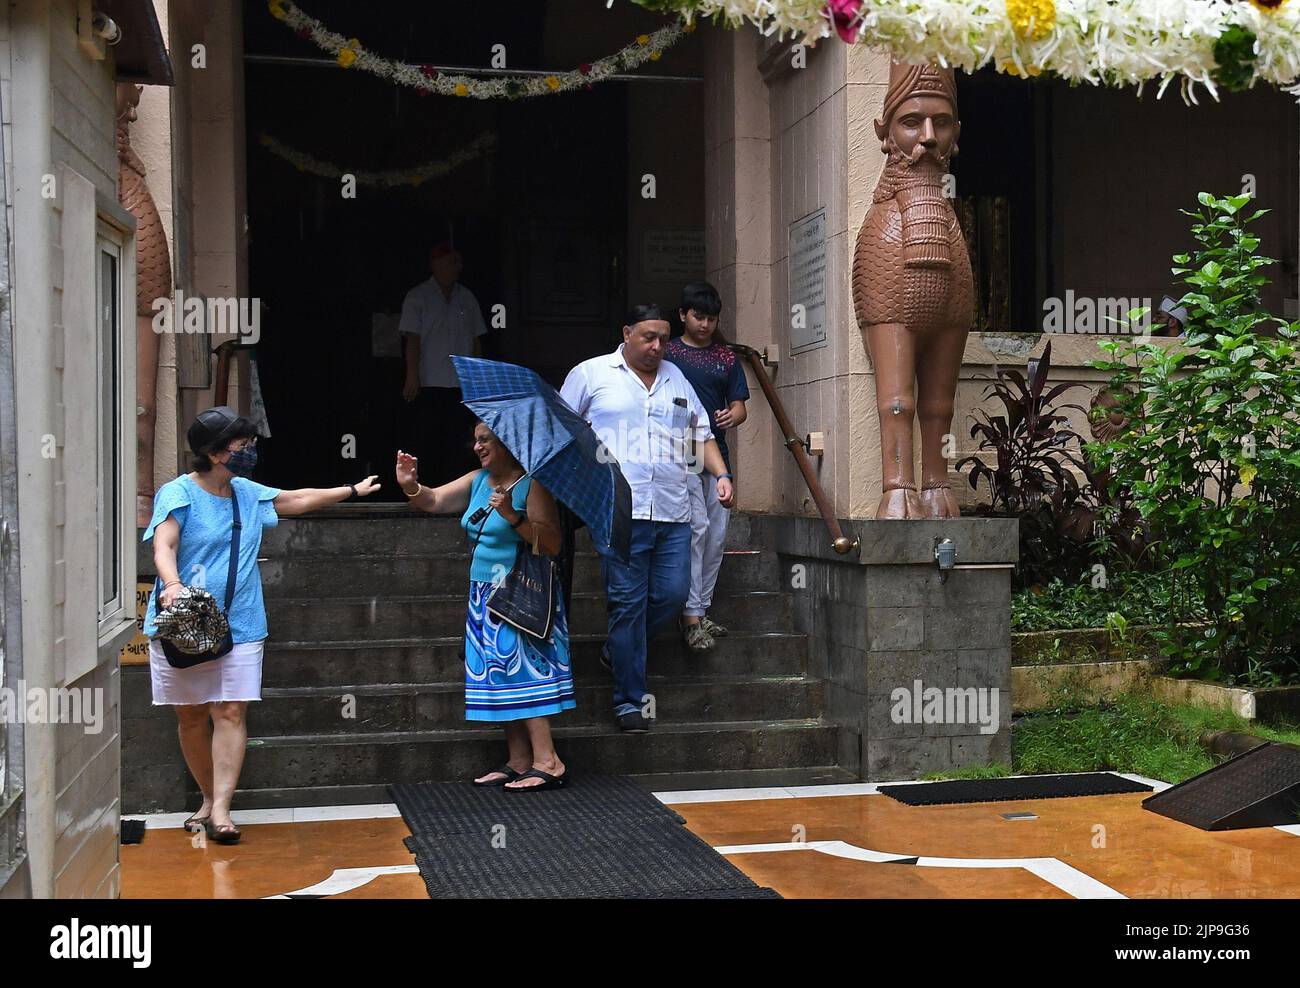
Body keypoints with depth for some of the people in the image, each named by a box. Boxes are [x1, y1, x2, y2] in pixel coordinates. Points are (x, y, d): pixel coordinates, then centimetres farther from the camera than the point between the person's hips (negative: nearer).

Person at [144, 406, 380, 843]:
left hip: (238, 625, 4)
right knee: (191, 716, 6)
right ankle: (210, 798, 23)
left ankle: (221, 809, -11)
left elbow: (297, 499, 27)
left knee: (231, 712, -8)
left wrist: (352, 490, 33)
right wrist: (171, 585, -42)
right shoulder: (178, 494, -8)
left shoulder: (248, 493, 11)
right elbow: (164, 546, -23)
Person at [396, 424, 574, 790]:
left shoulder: (531, 485, -11)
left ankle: (547, 762, -11)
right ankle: (518, 763, 9)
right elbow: (433, 501, 11)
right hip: (486, 597, 8)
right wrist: (410, 485, -9)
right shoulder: (477, 481, 12)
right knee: (501, 677, 5)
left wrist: (513, 516, -28)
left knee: (522, 674, -12)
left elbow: (552, 543, -19)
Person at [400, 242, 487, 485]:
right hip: (428, 383, -4)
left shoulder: (467, 297, 14)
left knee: (457, 441, 1)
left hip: (462, 384, 4)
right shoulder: (418, 296, 1)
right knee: (427, 440, -3)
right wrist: (412, 375, -13)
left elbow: (476, 340, 16)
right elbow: (412, 338, -6)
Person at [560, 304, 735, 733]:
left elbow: (702, 434, 23)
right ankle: (629, 700, 5)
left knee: (672, 594, 0)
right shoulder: (590, 374, 7)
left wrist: (721, 474, 8)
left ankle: (618, 652, 26)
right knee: (627, 601, -4)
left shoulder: (676, 378, 20)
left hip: (673, 511, 5)